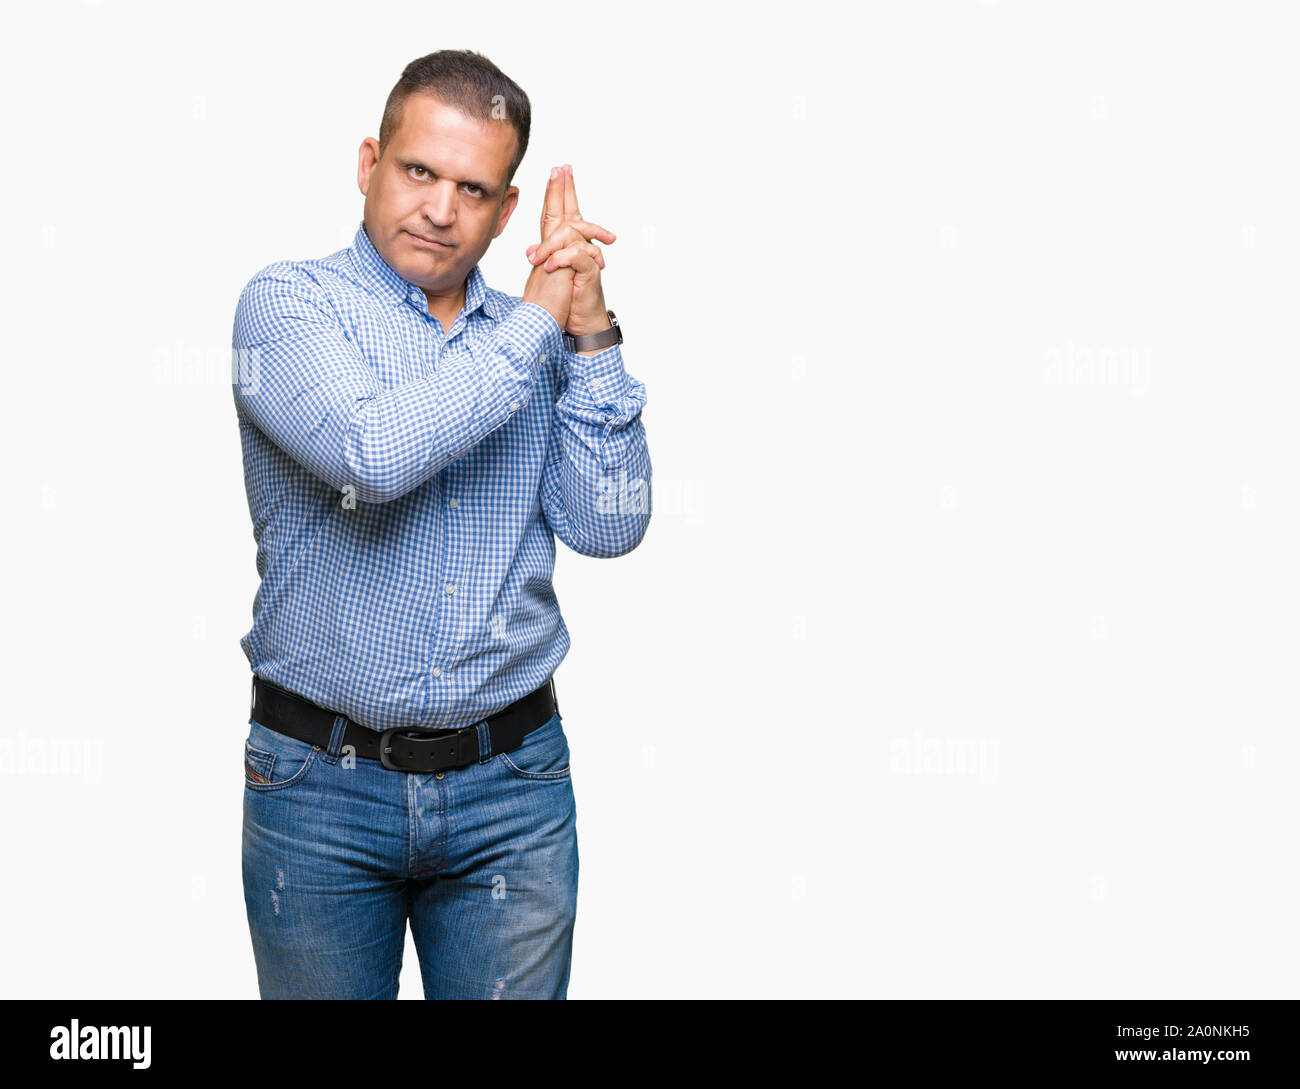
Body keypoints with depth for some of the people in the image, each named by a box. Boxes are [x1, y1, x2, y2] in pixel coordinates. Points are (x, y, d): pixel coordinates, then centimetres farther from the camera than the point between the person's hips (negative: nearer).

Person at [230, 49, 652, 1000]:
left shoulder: (534, 336, 8)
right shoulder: (293, 303, -4)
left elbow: (609, 527, -1)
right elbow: (374, 451, -24)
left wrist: (592, 338, -8)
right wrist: (537, 319, -14)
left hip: (513, 785, 3)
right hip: (322, 783, -2)